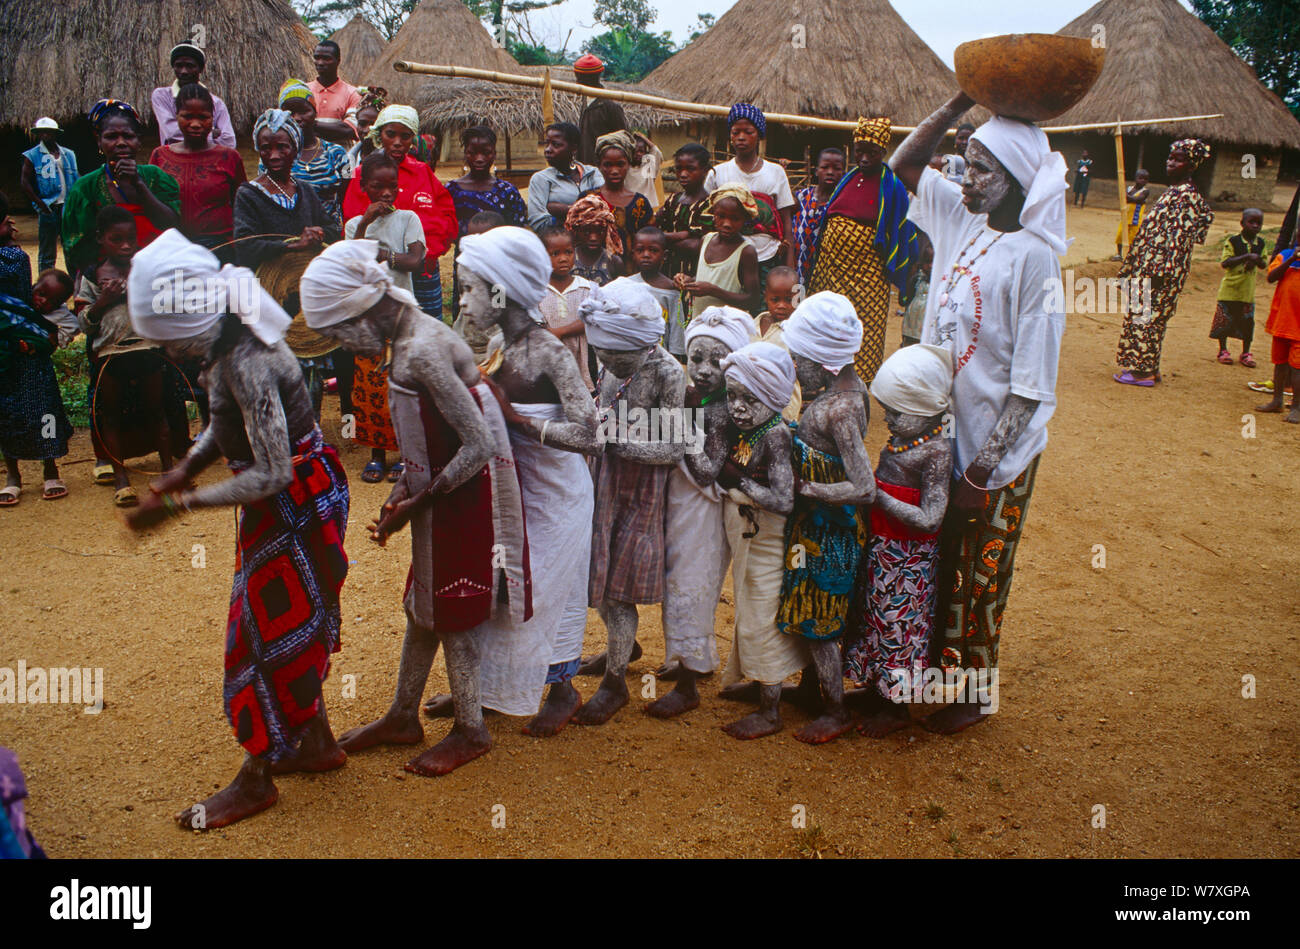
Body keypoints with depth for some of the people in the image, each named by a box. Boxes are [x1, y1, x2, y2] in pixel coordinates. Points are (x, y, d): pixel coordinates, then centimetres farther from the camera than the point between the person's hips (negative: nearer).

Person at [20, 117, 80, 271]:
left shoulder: (68, 154, 14)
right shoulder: (32, 155, 2)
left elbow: (77, 177, 19)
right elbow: (25, 181, -3)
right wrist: (40, 204, -14)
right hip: (48, 209, -4)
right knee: (47, 253, -2)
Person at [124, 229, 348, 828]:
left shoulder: (246, 364, -29)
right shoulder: (229, 341, 0)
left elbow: (271, 474, -29)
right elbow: (231, 424, 14)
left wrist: (180, 504, -25)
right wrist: (186, 468, -2)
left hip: (296, 504, -9)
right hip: (296, 495, 9)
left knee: (271, 629, 3)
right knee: (294, 624, 20)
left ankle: (256, 779, 19)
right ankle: (316, 742, 36)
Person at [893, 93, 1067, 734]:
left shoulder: (1031, 256, -19)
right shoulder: (963, 219, 1)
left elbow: (1032, 385, -20)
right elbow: (905, 164, 14)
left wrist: (983, 470, -20)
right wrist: (962, 101, 1)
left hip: (997, 447, -6)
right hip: (942, 429, 7)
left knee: (977, 571, 8)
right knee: (934, 558, 17)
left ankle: (975, 690, 28)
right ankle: (939, 664, 36)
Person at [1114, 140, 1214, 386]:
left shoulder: (1186, 195, -13)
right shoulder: (1175, 191, 16)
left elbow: (1178, 236, -20)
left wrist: (1161, 270, -24)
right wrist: (1130, 265, 21)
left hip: (1161, 266, -10)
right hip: (1148, 265, 10)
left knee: (1147, 316, -5)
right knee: (1145, 315, 12)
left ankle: (1144, 371, 1)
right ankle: (1145, 367, 19)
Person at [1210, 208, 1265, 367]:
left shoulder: (1260, 243, 6)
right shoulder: (1233, 240, -9)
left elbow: (1263, 265, 13)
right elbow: (1224, 263, -19)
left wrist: (1256, 260, -10)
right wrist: (1247, 256, -25)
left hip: (1248, 291, 4)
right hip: (1230, 288, -4)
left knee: (1247, 321, 6)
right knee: (1225, 319, 4)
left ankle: (1246, 353, 17)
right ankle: (1223, 350, 19)